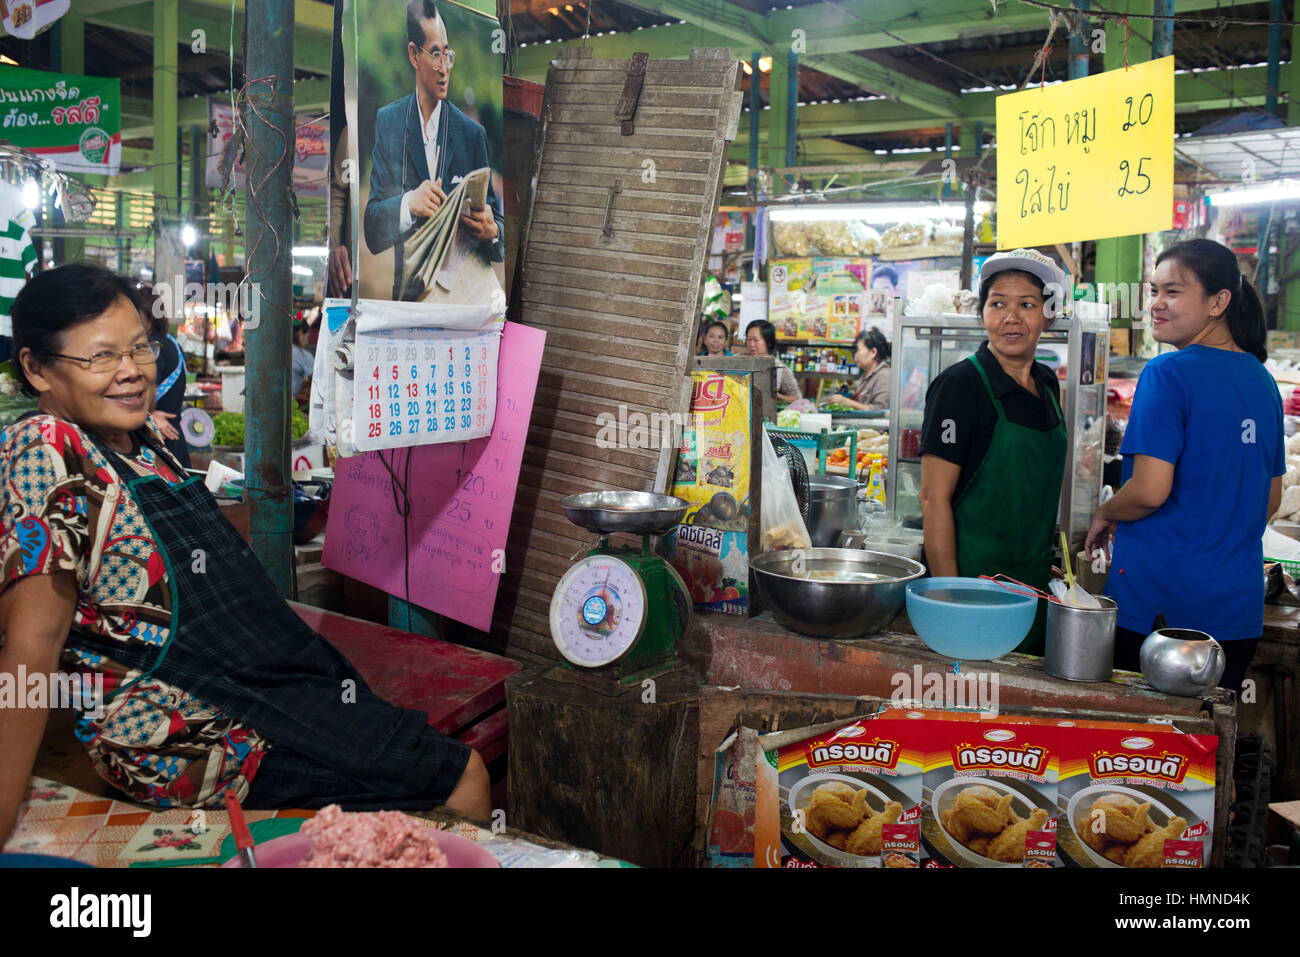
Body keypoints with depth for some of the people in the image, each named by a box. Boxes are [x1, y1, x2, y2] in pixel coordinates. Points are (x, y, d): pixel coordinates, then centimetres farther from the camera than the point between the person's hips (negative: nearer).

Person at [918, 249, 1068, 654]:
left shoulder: (1047, 384, 8)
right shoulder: (961, 384, -13)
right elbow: (934, 498, -16)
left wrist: (1044, 568, 14)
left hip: (1033, 584, 7)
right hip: (974, 582, -7)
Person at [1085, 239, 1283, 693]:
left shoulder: (1168, 373, -14)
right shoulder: (1262, 379, 10)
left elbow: (1150, 490, -20)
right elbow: (1271, 498, 18)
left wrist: (1104, 516, -1)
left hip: (1157, 601, -7)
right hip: (1240, 607, 7)